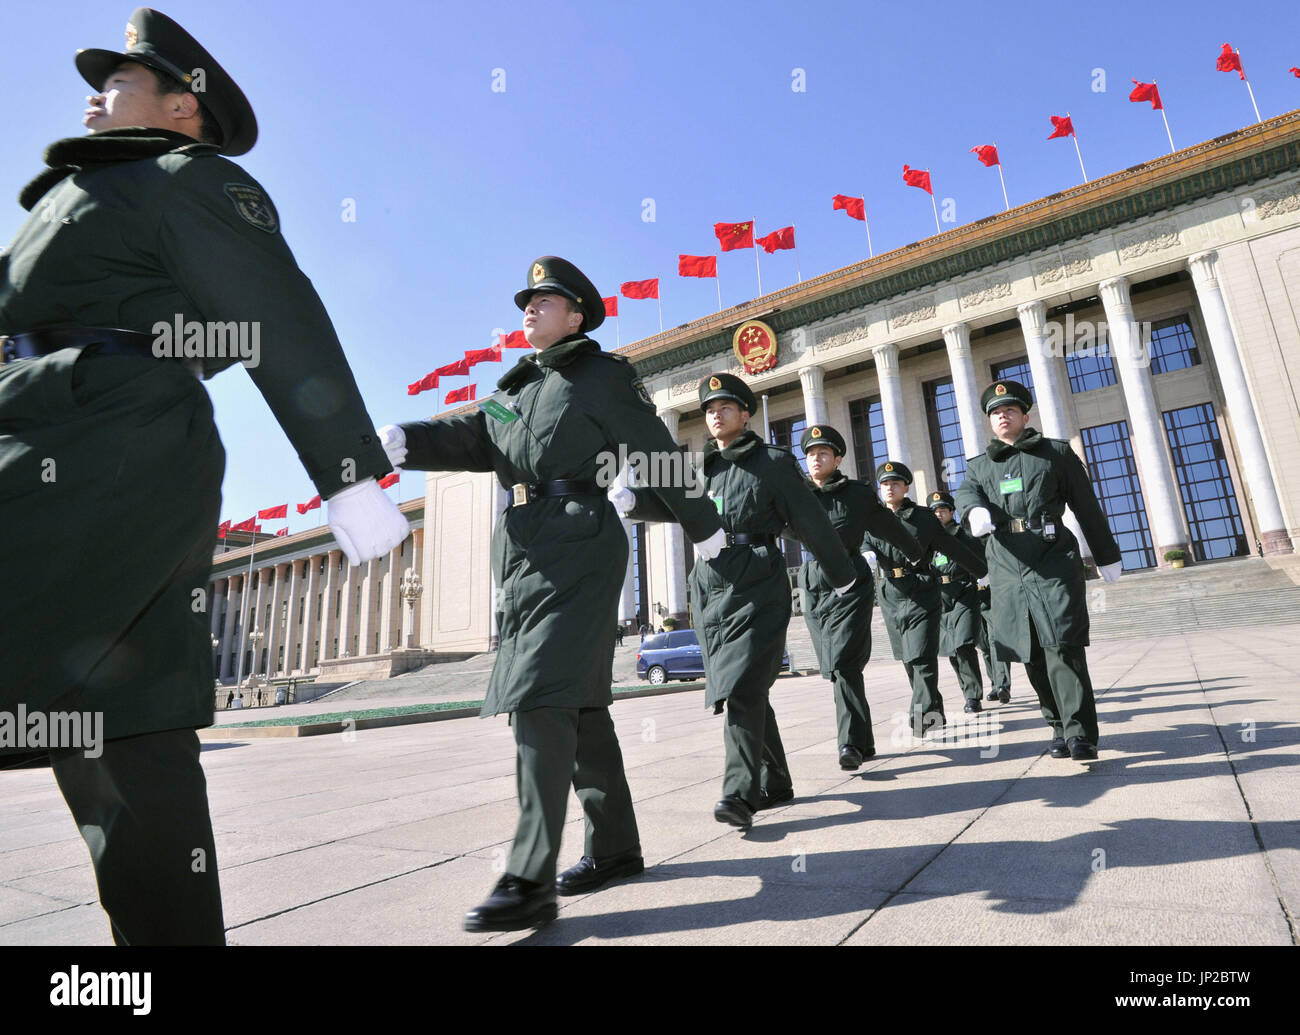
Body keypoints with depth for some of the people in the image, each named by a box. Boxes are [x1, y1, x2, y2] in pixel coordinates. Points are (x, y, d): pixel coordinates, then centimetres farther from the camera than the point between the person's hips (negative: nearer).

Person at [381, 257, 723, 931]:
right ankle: (615, 845, 22)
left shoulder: (605, 376, 4)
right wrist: (400, 443, -10)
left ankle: (530, 880, -12)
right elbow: (469, 440, 9)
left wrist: (704, 528, 14)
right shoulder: (518, 387, 23)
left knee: (542, 696, -16)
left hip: (577, 548, -7)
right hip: (523, 553, 7)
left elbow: (660, 457, 7)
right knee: (576, 703, 10)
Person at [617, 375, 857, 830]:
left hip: (757, 583, -5)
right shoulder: (702, 467, 19)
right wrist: (632, 499, -18)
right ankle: (774, 782, 23)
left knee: (743, 685, -16)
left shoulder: (772, 461, 4)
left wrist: (842, 576, 10)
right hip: (710, 583, 6)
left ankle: (741, 793, -14)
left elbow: (811, 522, 5)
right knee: (733, 687, 9)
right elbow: (673, 502, 3)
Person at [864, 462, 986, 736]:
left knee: (922, 657, -10)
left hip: (921, 593, -4)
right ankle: (934, 713, 24)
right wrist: (868, 556, -26)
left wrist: (984, 571, 12)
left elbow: (953, 548, 8)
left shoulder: (923, 517, 3)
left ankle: (922, 716, -6)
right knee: (908, 659, 10)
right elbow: (866, 546, -2)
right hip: (891, 595, 4)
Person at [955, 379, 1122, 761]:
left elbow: (1087, 506, 13)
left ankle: (1080, 732, -5)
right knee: (1031, 653, 5)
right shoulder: (980, 464, 20)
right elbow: (965, 492, -1)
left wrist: (1107, 556, 14)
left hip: (1053, 558, -3)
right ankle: (1058, 725, 19)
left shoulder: (1056, 452, 13)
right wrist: (975, 510, -25)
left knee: (1062, 644, -11)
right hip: (1007, 565, 3)